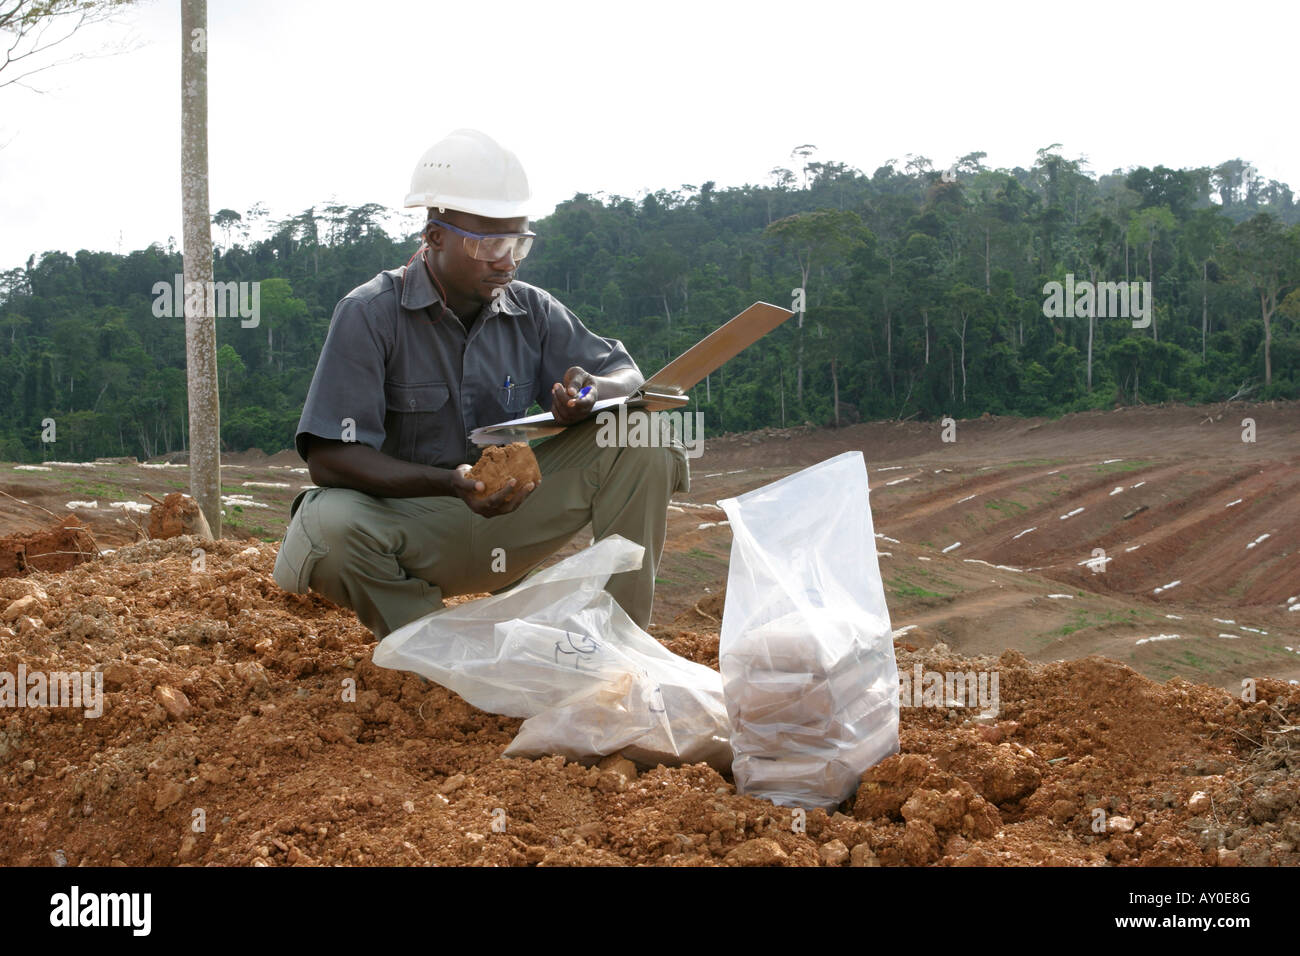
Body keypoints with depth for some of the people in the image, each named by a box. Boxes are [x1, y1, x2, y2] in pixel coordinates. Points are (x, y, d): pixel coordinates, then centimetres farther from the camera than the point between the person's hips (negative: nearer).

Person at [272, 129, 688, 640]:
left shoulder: (532, 310, 1)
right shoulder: (369, 314, -13)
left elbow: (626, 374, 7)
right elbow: (328, 457, -20)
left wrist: (593, 393, -20)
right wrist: (450, 482, -34)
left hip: (511, 519, 4)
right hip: (410, 521, -3)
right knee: (328, 525, -37)